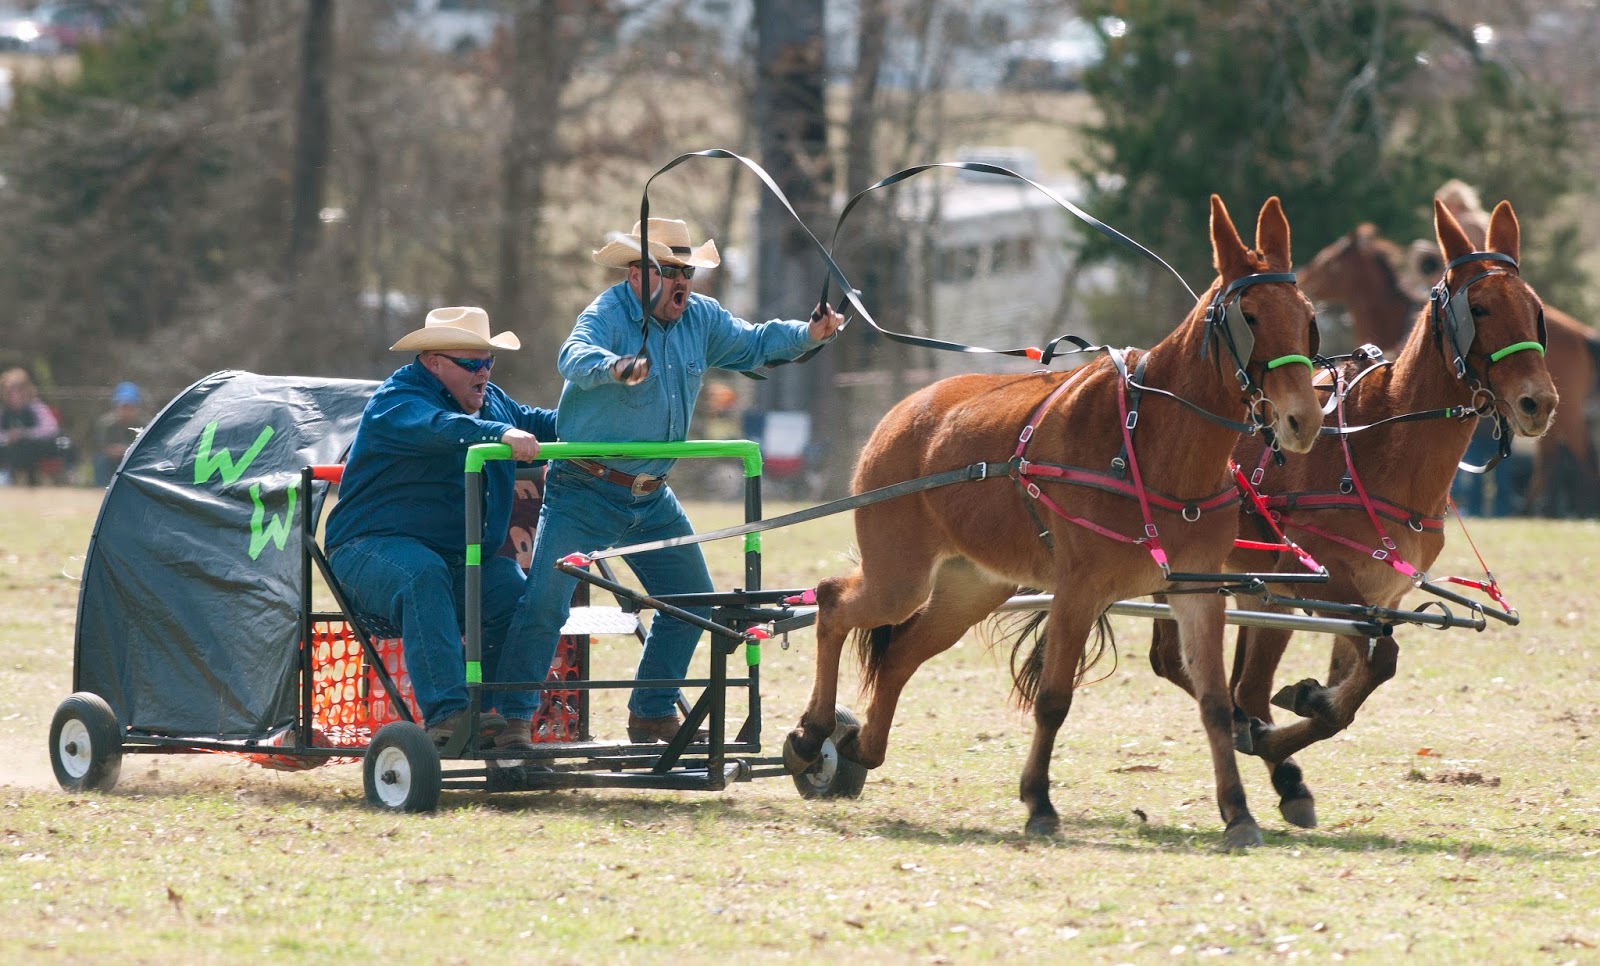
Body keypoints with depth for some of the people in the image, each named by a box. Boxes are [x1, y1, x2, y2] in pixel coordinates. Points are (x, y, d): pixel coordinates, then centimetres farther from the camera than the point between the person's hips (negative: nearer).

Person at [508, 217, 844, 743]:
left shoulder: (702, 319, 5)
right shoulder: (608, 314, -17)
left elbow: (754, 343, 17)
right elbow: (575, 357, -37)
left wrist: (808, 334, -3)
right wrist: (615, 368, -59)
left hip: (652, 499, 7)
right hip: (585, 495, -7)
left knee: (692, 600, 13)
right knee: (544, 604, -15)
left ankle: (653, 714, 25)